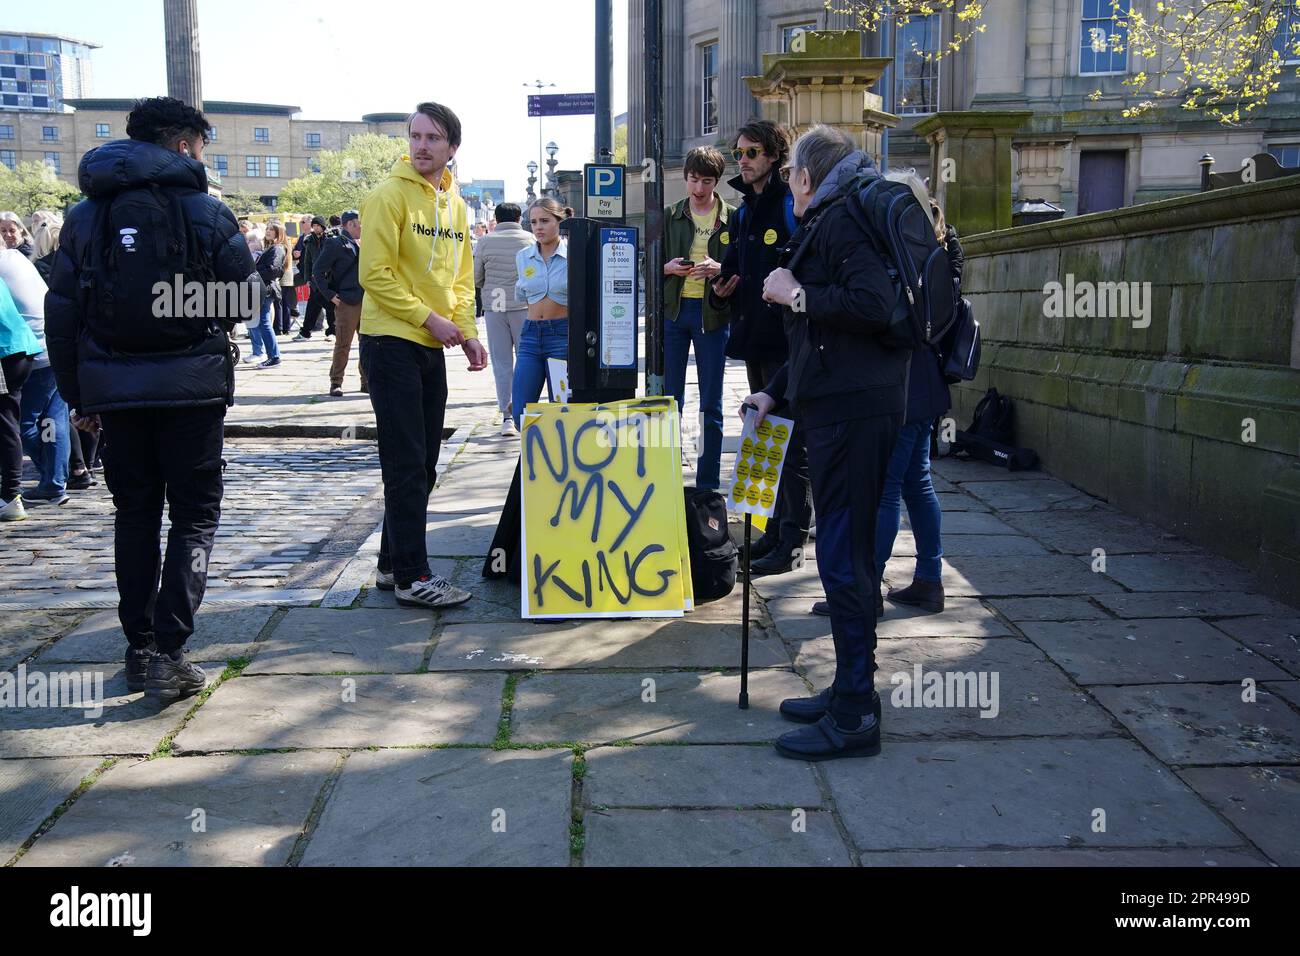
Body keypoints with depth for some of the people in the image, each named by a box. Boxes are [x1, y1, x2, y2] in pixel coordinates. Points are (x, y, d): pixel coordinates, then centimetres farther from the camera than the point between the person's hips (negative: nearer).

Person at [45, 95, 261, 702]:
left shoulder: (84, 216, 7)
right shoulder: (205, 211, -3)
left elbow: (61, 312, 5)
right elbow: (247, 298, -2)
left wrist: (78, 395, 11)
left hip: (114, 387, 3)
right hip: (191, 384, -3)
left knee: (135, 514, 15)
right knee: (194, 516, 4)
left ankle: (138, 650, 18)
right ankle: (169, 654, -5)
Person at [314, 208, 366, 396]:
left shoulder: (363, 244, 16)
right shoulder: (335, 244, -4)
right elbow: (318, 271, -6)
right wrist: (330, 295, -11)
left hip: (367, 301, 6)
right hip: (346, 302, -6)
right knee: (343, 345, -3)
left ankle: (367, 381, 15)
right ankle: (336, 382, 6)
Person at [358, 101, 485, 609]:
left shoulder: (455, 203, 13)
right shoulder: (390, 195, -9)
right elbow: (376, 275, -15)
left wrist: (467, 331, 3)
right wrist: (430, 319, -16)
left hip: (432, 348, 8)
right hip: (392, 343, -7)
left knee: (423, 464, 11)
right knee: (406, 464, -6)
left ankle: (393, 563, 23)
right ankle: (411, 577, 0)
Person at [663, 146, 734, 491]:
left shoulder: (732, 217, 2)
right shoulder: (670, 216, 9)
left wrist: (718, 269, -18)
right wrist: (670, 267, -12)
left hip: (713, 313, -2)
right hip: (673, 310, 2)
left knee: (711, 404, 4)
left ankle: (708, 484, 13)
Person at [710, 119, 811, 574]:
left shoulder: (791, 207, -8)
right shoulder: (741, 214, 16)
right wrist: (721, 289, 5)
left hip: (787, 340, -8)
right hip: (754, 337, 9)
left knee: (790, 441, -5)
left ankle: (792, 541, 1)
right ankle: (776, 531, 24)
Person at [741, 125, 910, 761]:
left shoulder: (842, 222, -9)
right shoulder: (825, 226, 21)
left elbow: (874, 305, -25)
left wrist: (796, 295, -14)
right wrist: (776, 391, 21)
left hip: (854, 410, -10)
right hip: (836, 405, 10)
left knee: (843, 557, -7)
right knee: (844, 553, 14)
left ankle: (855, 716, 1)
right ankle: (849, 691, 25)